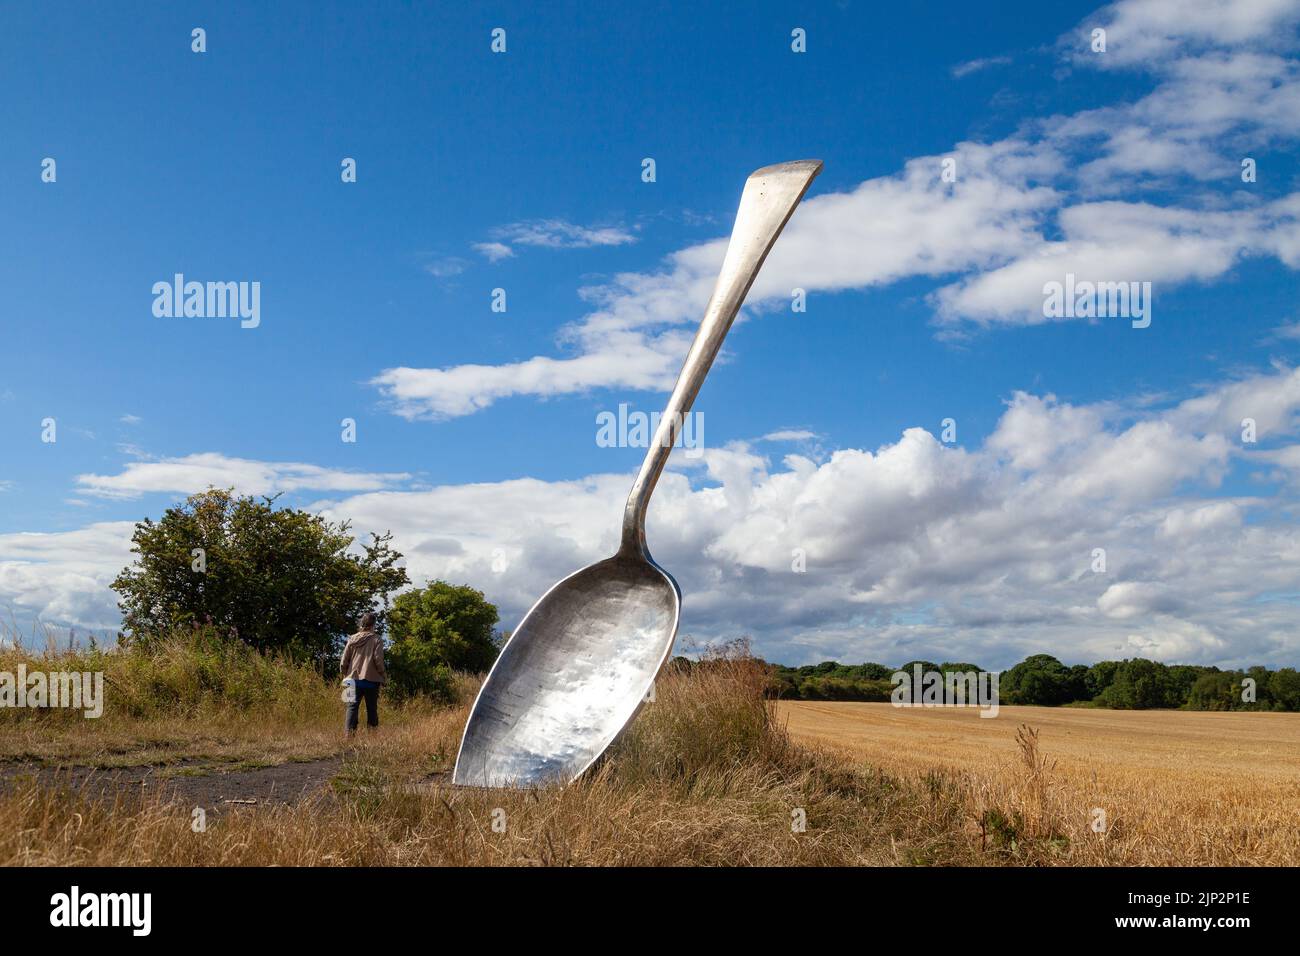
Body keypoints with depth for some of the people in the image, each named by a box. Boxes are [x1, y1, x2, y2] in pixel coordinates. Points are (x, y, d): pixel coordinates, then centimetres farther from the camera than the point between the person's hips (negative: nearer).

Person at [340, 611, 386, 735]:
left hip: (354, 679, 2)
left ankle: (349, 732, -9)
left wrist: (345, 674, 18)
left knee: (352, 706, 2)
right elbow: (378, 660, -11)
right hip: (371, 679, -2)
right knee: (372, 708, 6)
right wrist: (383, 675, 1)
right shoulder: (377, 639, -4)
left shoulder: (352, 639, 6)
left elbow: (344, 660, 6)